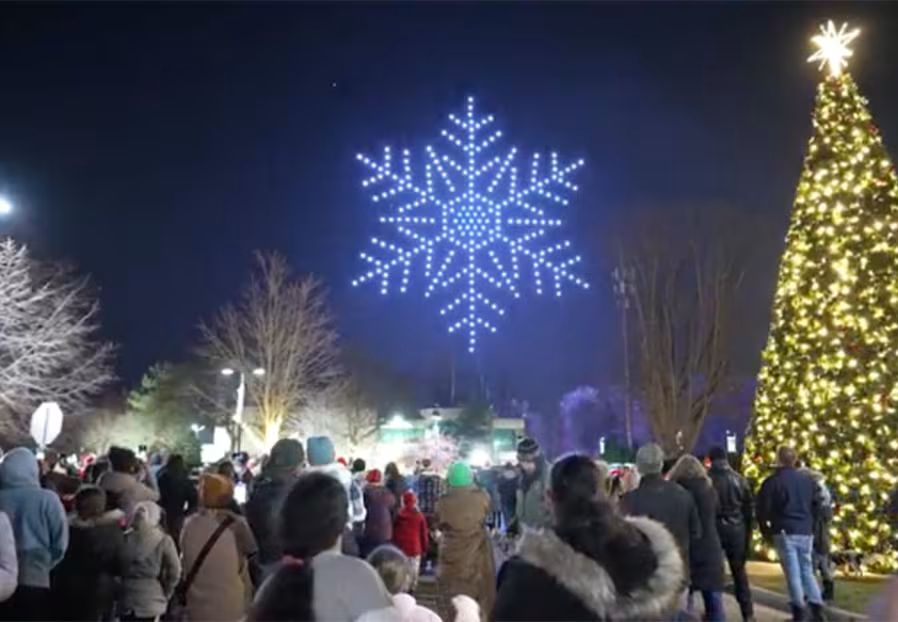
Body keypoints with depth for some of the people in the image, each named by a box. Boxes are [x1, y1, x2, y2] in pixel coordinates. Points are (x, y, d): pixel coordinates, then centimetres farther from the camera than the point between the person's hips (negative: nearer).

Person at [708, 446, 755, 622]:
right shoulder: (739, 479, 3)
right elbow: (750, 506, 6)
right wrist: (748, 530, 14)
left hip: (714, 528, -2)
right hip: (736, 528, 2)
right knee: (739, 570, 12)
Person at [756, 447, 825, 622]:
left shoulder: (772, 482, -8)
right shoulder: (808, 479, 9)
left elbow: (763, 509, -7)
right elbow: (817, 505, 16)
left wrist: (765, 530, 8)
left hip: (785, 532, -5)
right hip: (806, 532, 5)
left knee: (793, 573, -2)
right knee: (807, 570, 14)